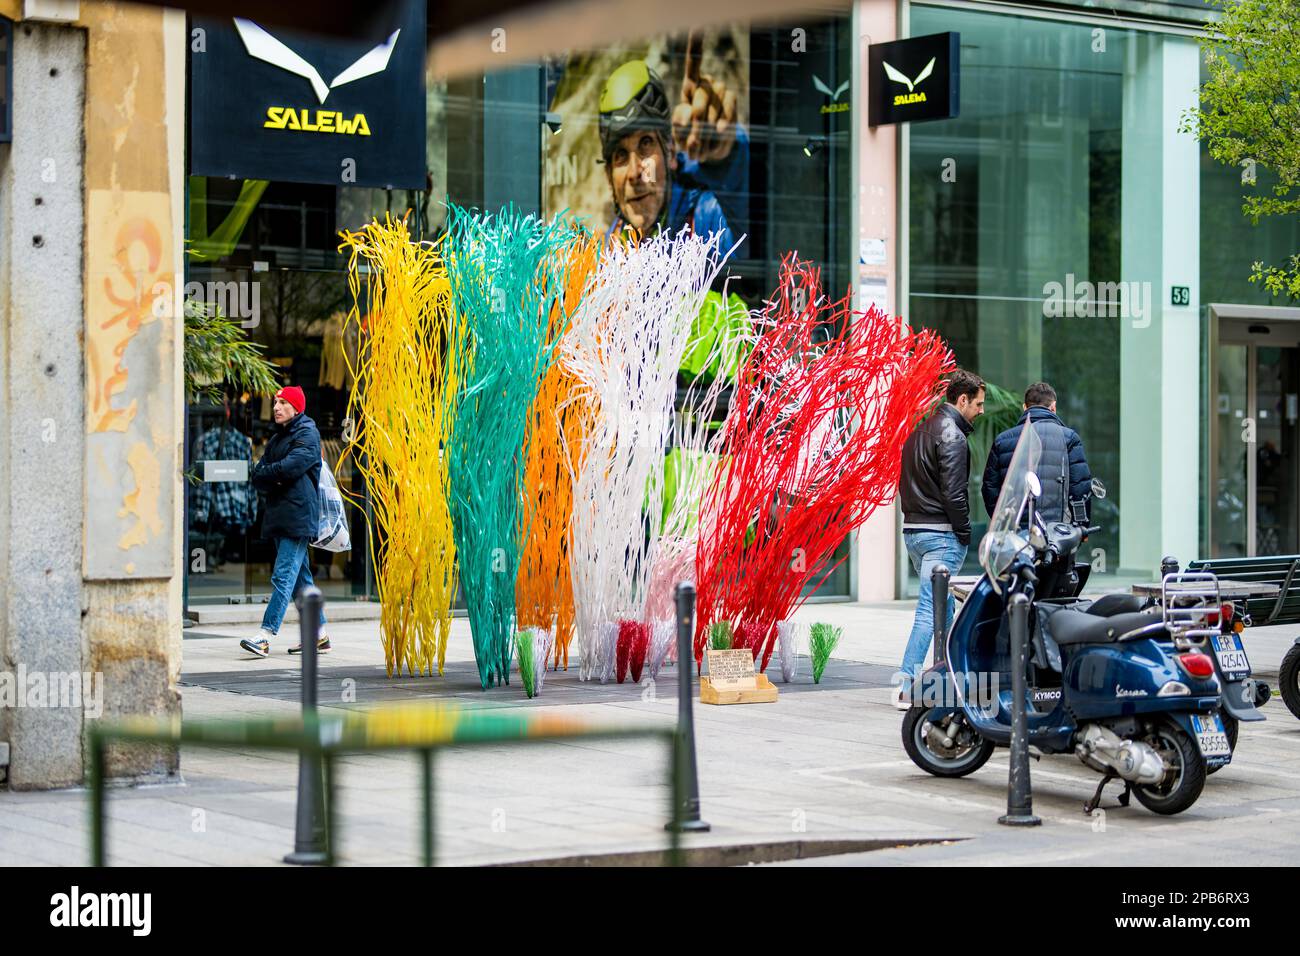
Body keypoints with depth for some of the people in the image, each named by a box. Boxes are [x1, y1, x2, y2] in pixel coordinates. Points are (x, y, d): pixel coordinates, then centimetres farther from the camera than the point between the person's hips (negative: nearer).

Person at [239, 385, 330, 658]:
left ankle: (265, 636, -23)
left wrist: (264, 473, -1)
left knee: (283, 576, -15)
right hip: (279, 515, 9)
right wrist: (275, 478, -9)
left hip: (298, 515, -9)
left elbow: (292, 466, -18)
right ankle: (319, 635, 19)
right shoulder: (276, 439, 22)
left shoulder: (307, 434, -4)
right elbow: (257, 476, 12)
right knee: (300, 577, 12)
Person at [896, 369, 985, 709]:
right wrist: (965, 534, -11)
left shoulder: (921, 430, 16)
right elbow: (953, 493, -18)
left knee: (943, 604, 18)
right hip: (941, 534, -10)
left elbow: (906, 482, 18)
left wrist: (914, 515, 16)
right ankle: (907, 687, -13)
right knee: (930, 608, -9)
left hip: (913, 530, 10)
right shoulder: (952, 436, -13)